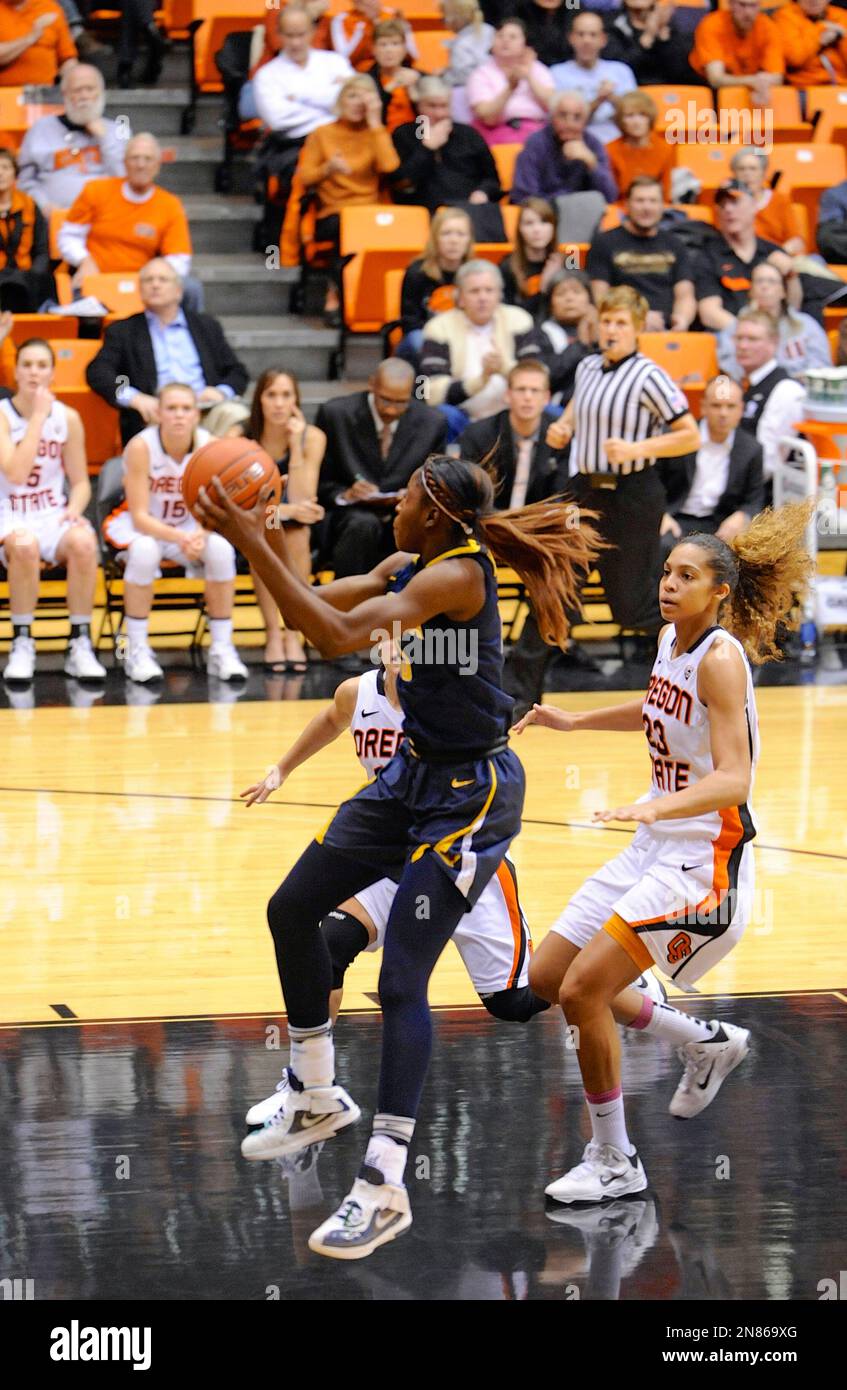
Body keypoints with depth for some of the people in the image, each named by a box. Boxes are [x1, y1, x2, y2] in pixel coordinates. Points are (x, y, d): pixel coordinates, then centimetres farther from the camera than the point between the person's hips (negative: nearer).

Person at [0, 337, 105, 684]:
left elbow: (80, 481, 9)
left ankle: (80, 645, -19)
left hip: (53, 515, 3)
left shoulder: (67, 418, 4)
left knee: (83, 542, -33)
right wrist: (38, 417, -19)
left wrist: (74, 509, -13)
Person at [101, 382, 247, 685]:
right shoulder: (141, 447, -25)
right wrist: (179, 538, -43)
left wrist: (200, 536, -38)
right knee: (144, 551, -36)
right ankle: (136, 650, -23)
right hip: (137, 525, -3)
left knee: (221, 549, -27)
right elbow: (140, 516, -25)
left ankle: (222, 649, -14)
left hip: (189, 526, 3)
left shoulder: (209, 447, -17)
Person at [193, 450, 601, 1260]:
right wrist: (266, 539, -10)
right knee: (292, 908, 14)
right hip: (412, 774, 10)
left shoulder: (457, 575, -23)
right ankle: (317, 1099, 29)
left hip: (471, 796, -10)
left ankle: (384, 1188, -10)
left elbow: (338, 636, -32)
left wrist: (253, 546, -32)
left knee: (400, 980, -14)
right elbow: (306, 613, 6)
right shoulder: (405, 569, 5)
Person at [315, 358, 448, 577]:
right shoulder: (335, 413, -3)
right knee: (364, 524, -37)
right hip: (349, 516, -2)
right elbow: (319, 484, 3)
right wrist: (344, 495, -20)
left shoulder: (432, 424, 2)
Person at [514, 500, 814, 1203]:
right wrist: (576, 720, 27)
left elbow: (732, 779, -29)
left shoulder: (720, 656, -20)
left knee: (582, 990, -17)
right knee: (548, 978, 12)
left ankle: (615, 1162, -2)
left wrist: (655, 806, -44)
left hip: (704, 861, -9)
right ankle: (708, 1044, 28)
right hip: (654, 851, 9)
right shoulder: (672, 639, 6)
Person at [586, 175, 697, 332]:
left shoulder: (674, 245, 22)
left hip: (670, 331, 3)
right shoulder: (604, 242, 11)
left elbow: (685, 296, 14)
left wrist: (682, 319, -11)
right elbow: (599, 298, 3)